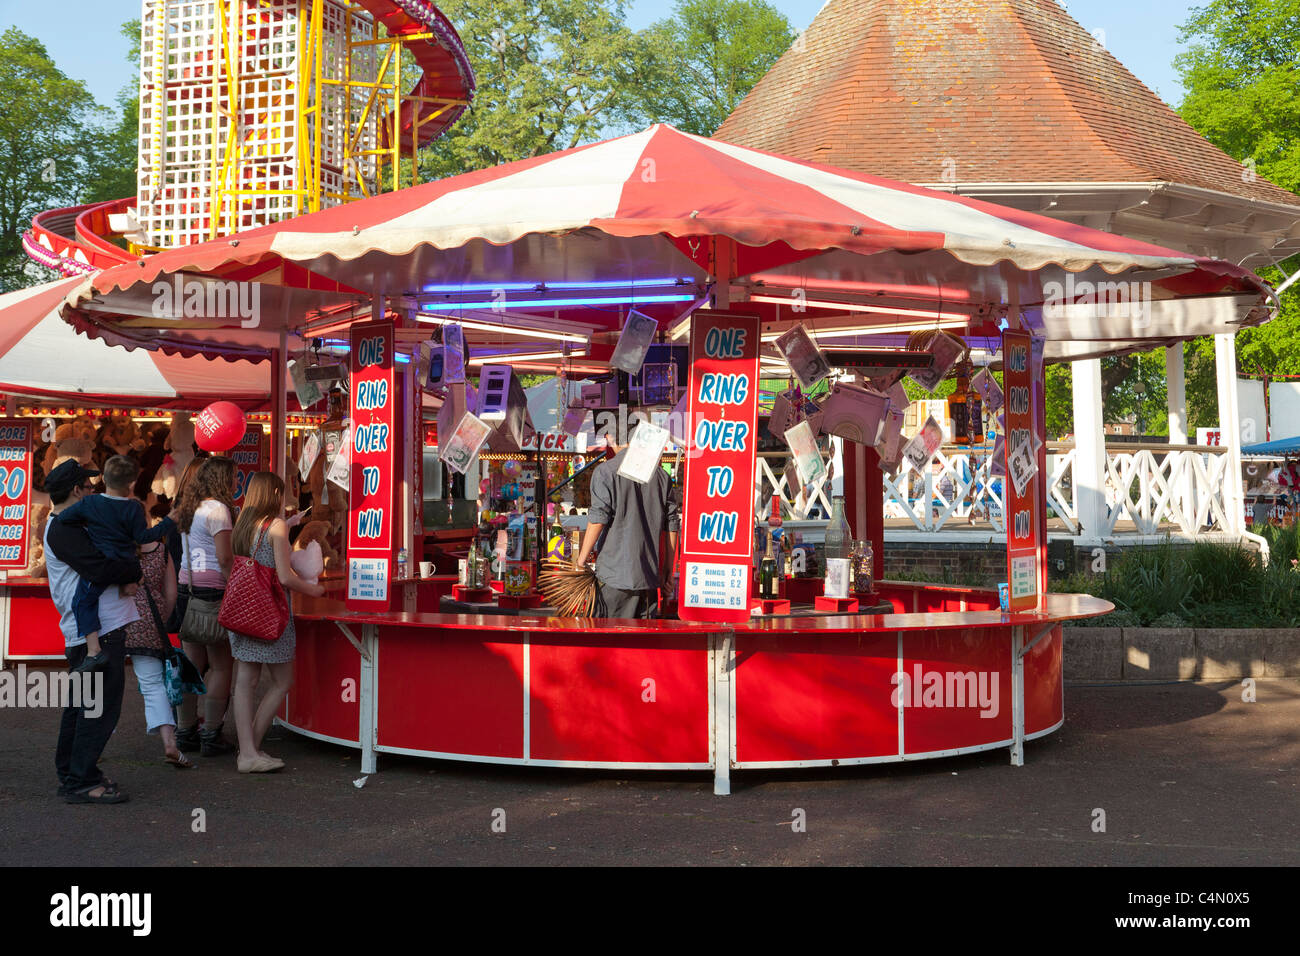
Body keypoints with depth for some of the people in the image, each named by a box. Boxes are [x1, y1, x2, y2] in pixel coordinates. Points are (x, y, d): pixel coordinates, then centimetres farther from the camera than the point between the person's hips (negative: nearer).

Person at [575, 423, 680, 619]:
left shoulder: (606, 471, -5)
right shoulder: (660, 474, 10)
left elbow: (598, 520, -12)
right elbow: (672, 523, 10)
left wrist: (581, 560, -4)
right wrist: (669, 569, 17)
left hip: (614, 573, -5)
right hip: (650, 573, 5)